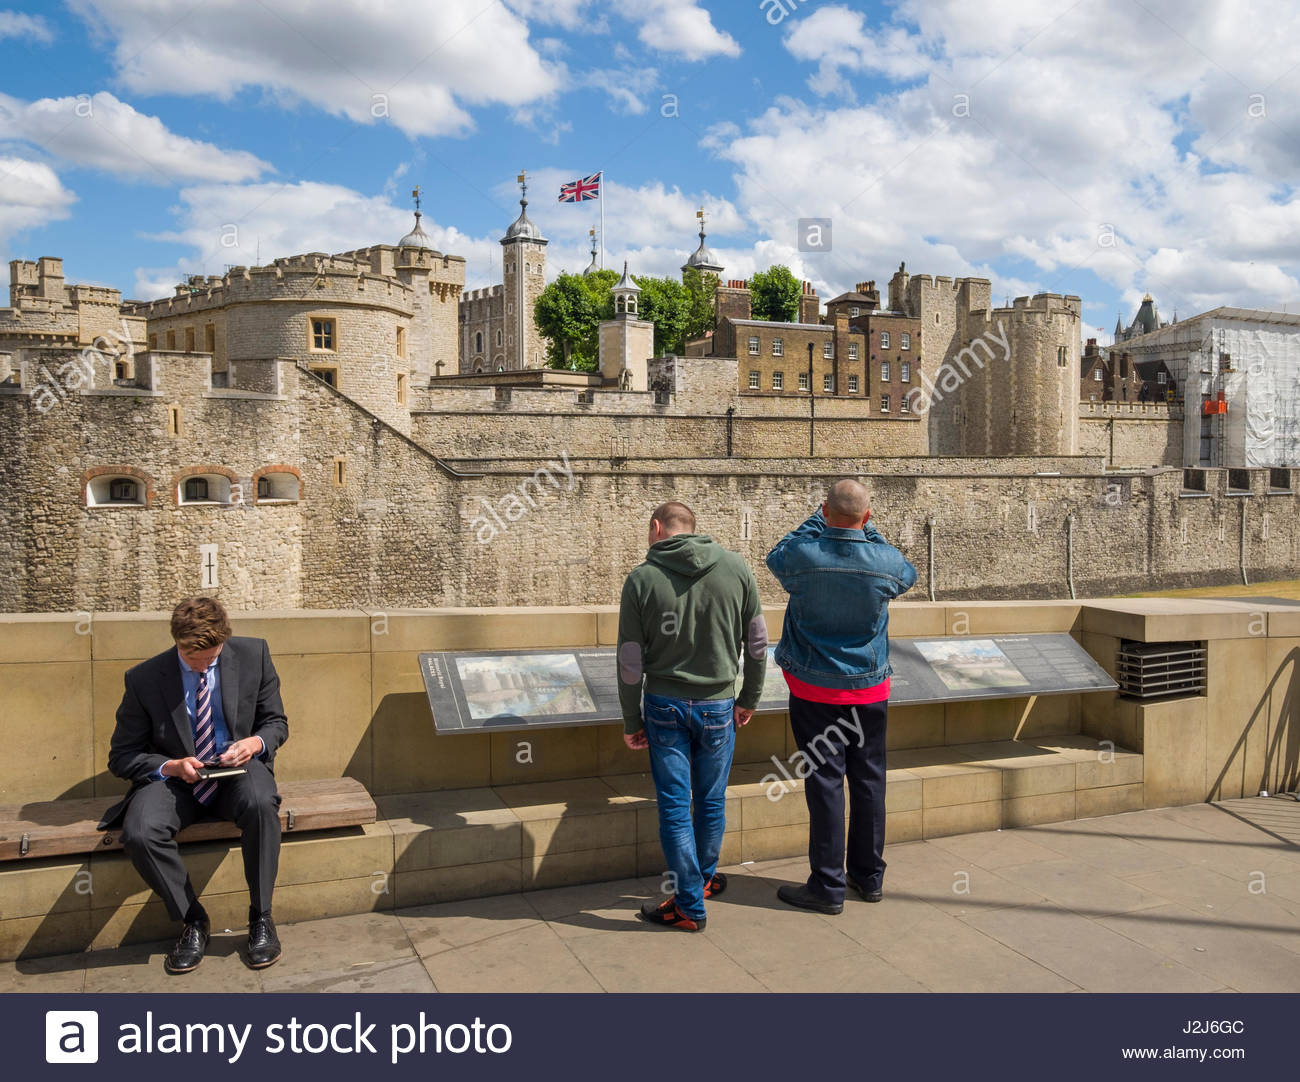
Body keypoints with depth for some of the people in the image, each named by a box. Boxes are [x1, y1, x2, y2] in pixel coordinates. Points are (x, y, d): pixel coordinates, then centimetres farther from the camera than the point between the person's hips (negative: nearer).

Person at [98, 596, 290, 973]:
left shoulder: (253, 654, -4)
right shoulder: (144, 679, -8)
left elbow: (276, 722, 6)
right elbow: (121, 757, -1)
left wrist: (256, 743, -18)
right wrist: (171, 767, -20)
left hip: (237, 770, 0)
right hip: (174, 777, 0)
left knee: (260, 803, -35)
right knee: (139, 832, -31)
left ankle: (261, 918, -16)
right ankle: (193, 921, -6)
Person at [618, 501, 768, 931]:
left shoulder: (641, 579, -9)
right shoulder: (736, 568, -3)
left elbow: (630, 660, -6)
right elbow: (756, 642, 2)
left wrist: (631, 721, 3)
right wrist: (750, 698, 14)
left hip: (664, 706, -2)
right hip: (717, 705, 2)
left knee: (674, 805, 7)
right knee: (711, 802, 17)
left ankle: (690, 906, 13)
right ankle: (704, 878, 37)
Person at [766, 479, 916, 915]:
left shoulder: (803, 555, -16)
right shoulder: (887, 561, -9)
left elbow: (776, 557, 9)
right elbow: (908, 575, 16)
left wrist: (820, 521, 14)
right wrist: (868, 531, 18)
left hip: (815, 689, -2)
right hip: (870, 688, 2)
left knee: (824, 782, 2)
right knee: (869, 781, 13)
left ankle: (827, 887, 8)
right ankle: (869, 875, 25)